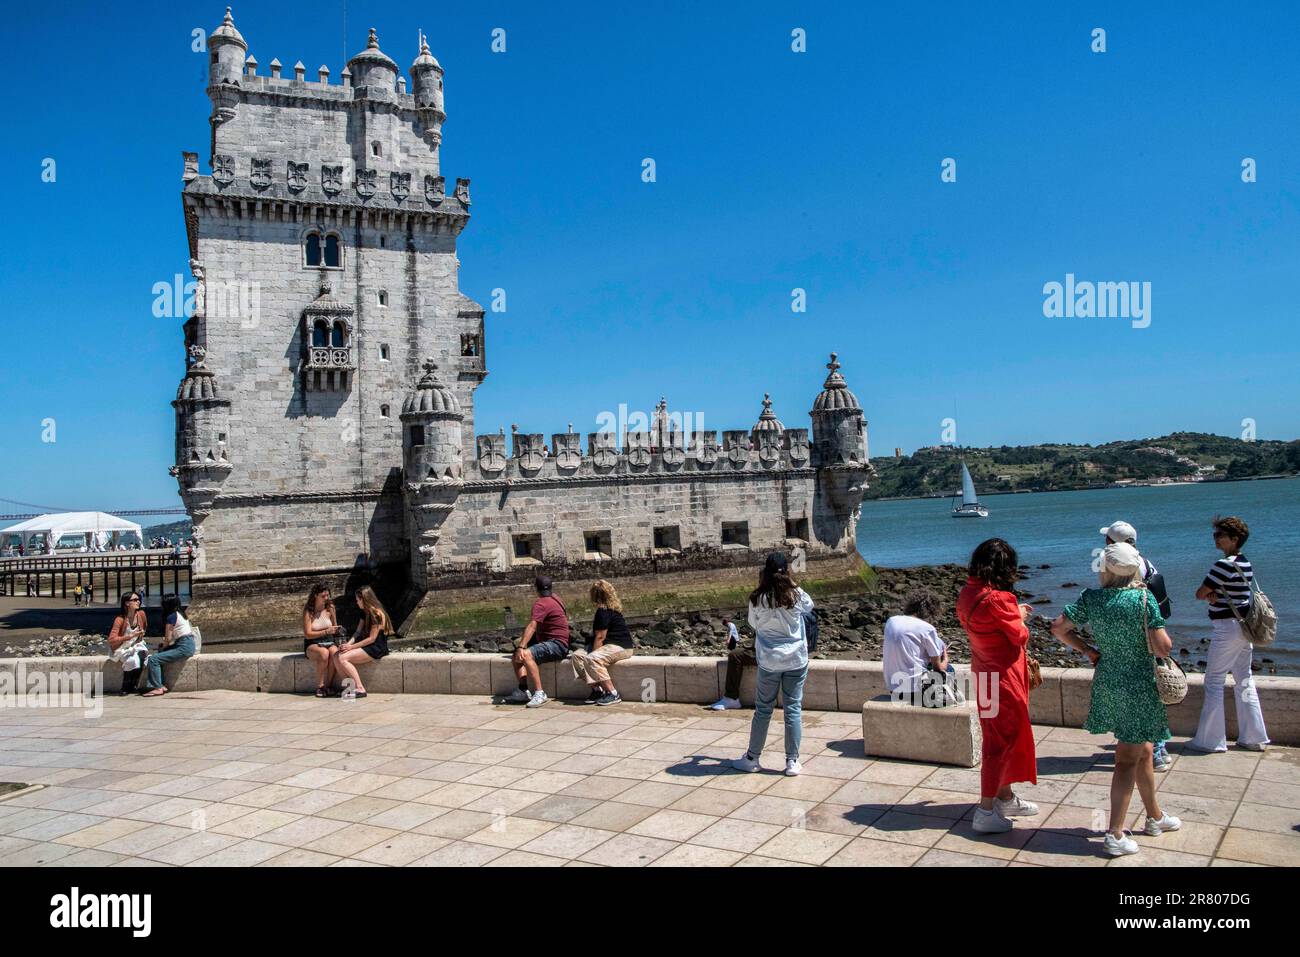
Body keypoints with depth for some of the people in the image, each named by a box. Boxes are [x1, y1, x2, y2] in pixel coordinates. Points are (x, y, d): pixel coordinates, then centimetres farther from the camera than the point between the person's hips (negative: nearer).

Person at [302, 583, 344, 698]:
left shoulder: (330, 608, 4)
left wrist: (337, 631, -6)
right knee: (324, 653, -36)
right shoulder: (308, 611, -7)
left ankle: (328, 686, -24)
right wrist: (326, 631, -20)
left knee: (335, 652, -33)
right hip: (312, 645, -3)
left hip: (329, 642, 3)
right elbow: (308, 634, -10)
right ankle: (320, 687, -24)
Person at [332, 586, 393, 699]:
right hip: (366, 646, 9)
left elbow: (372, 638, -17)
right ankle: (350, 686, -10)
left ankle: (360, 689, -19)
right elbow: (358, 632, 10)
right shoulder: (365, 613, 15)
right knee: (336, 657, -11)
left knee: (343, 658, -23)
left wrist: (351, 647, -17)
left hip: (376, 648, -9)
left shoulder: (376, 614, -14)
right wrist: (348, 643, -8)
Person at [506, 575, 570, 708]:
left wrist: (521, 647, -35)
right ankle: (523, 690, -11)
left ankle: (539, 694, -33)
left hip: (557, 645, -11)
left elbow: (532, 626, -27)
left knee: (525, 655, -33)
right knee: (516, 657, 5)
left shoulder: (541, 604, -14)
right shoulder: (555, 599, 17)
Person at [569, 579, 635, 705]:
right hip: (609, 645, 10)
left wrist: (593, 653, -12)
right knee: (577, 655, -3)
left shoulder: (604, 611, -14)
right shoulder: (612, 608, 16)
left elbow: (600, 637, -18)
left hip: (621, 647, -10)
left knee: (592, 659, -33)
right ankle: (597, 690, -9)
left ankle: (612, 694, -25)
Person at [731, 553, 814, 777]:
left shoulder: (757, 598, -10)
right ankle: (792, 762, 10)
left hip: (769, 662, 0)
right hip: (796, 660, 0)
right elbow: (809, 608, 13)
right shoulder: (797, 595, -10)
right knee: (793, 709, 7)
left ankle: (752, 759, 21)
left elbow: (753, 624, 5)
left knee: (763, 710, 11)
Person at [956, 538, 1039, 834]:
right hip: (1003, 676, -9)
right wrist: (1020, 618, 6)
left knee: (1005, 736, 22)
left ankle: (1005, 798, 37)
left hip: (982, 673, 9)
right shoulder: (997, 599, -25)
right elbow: (1020, 636, -15)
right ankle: (986, 812, 5)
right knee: (1002, 741, 1)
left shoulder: (967, 593, 1)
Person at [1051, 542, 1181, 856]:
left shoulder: (1091, 598, -5)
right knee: (1127, 760, 2)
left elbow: (1058, 627, -4)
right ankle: (1115, 835, 3)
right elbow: (1162, 648, -19)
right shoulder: (1144, 598, -17)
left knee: (1143, 751, 23)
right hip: (1138, 687, -5)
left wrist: (1088, 651, 7)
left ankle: (1155, 817, 40)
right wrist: (1166, 635, 3)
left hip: (1106, 683, 5)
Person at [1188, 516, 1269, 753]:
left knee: (1214, 680, -2)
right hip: (1245, 625, 9)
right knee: (1244, 679, 15)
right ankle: (1254, 737, 20)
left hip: (1227, 627, -9)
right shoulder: (1246, 564, 9)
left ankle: (1210, 740, 2)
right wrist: (1214, 595, -8)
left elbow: (1199, 594, -15)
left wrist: (1208, 595, 4)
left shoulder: (1225, 564, -18)